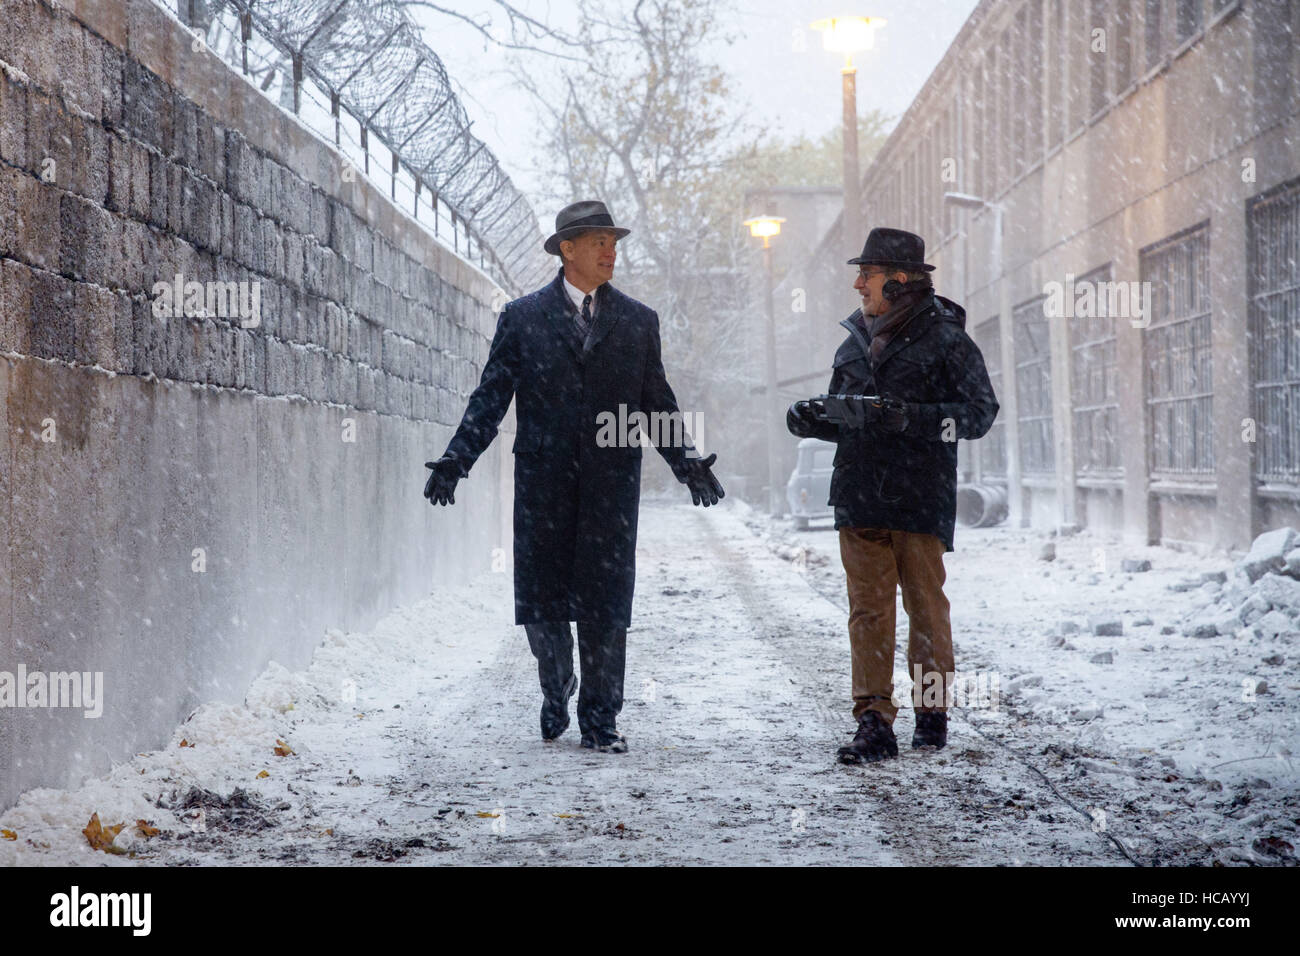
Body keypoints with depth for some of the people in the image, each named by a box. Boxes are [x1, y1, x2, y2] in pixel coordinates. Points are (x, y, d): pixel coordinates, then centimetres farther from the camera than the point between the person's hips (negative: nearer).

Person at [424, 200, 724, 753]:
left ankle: (599, 720, 12)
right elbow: (491, 398, 4)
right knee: (540, 602, 3)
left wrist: (687, 463, -3)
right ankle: (556, 695, 29)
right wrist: (456, 459, -8)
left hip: (612, 482, 1)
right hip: (543, 483, -1)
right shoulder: (522, 317, 5)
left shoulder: (638, 322, 10)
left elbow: (658, 405, 11)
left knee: (605, 604, 1)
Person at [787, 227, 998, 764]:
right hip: (859, 499, 5)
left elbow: (980, 412, -10)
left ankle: (932, 713, 20)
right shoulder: (855, 342, 16)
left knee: (926, 607, 6)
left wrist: (910, 418, -21)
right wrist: (810, 419, 3)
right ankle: (874, 723, -3)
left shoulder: (945, 341, -4)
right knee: (868, 610, -1)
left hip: (921, 502, -5)